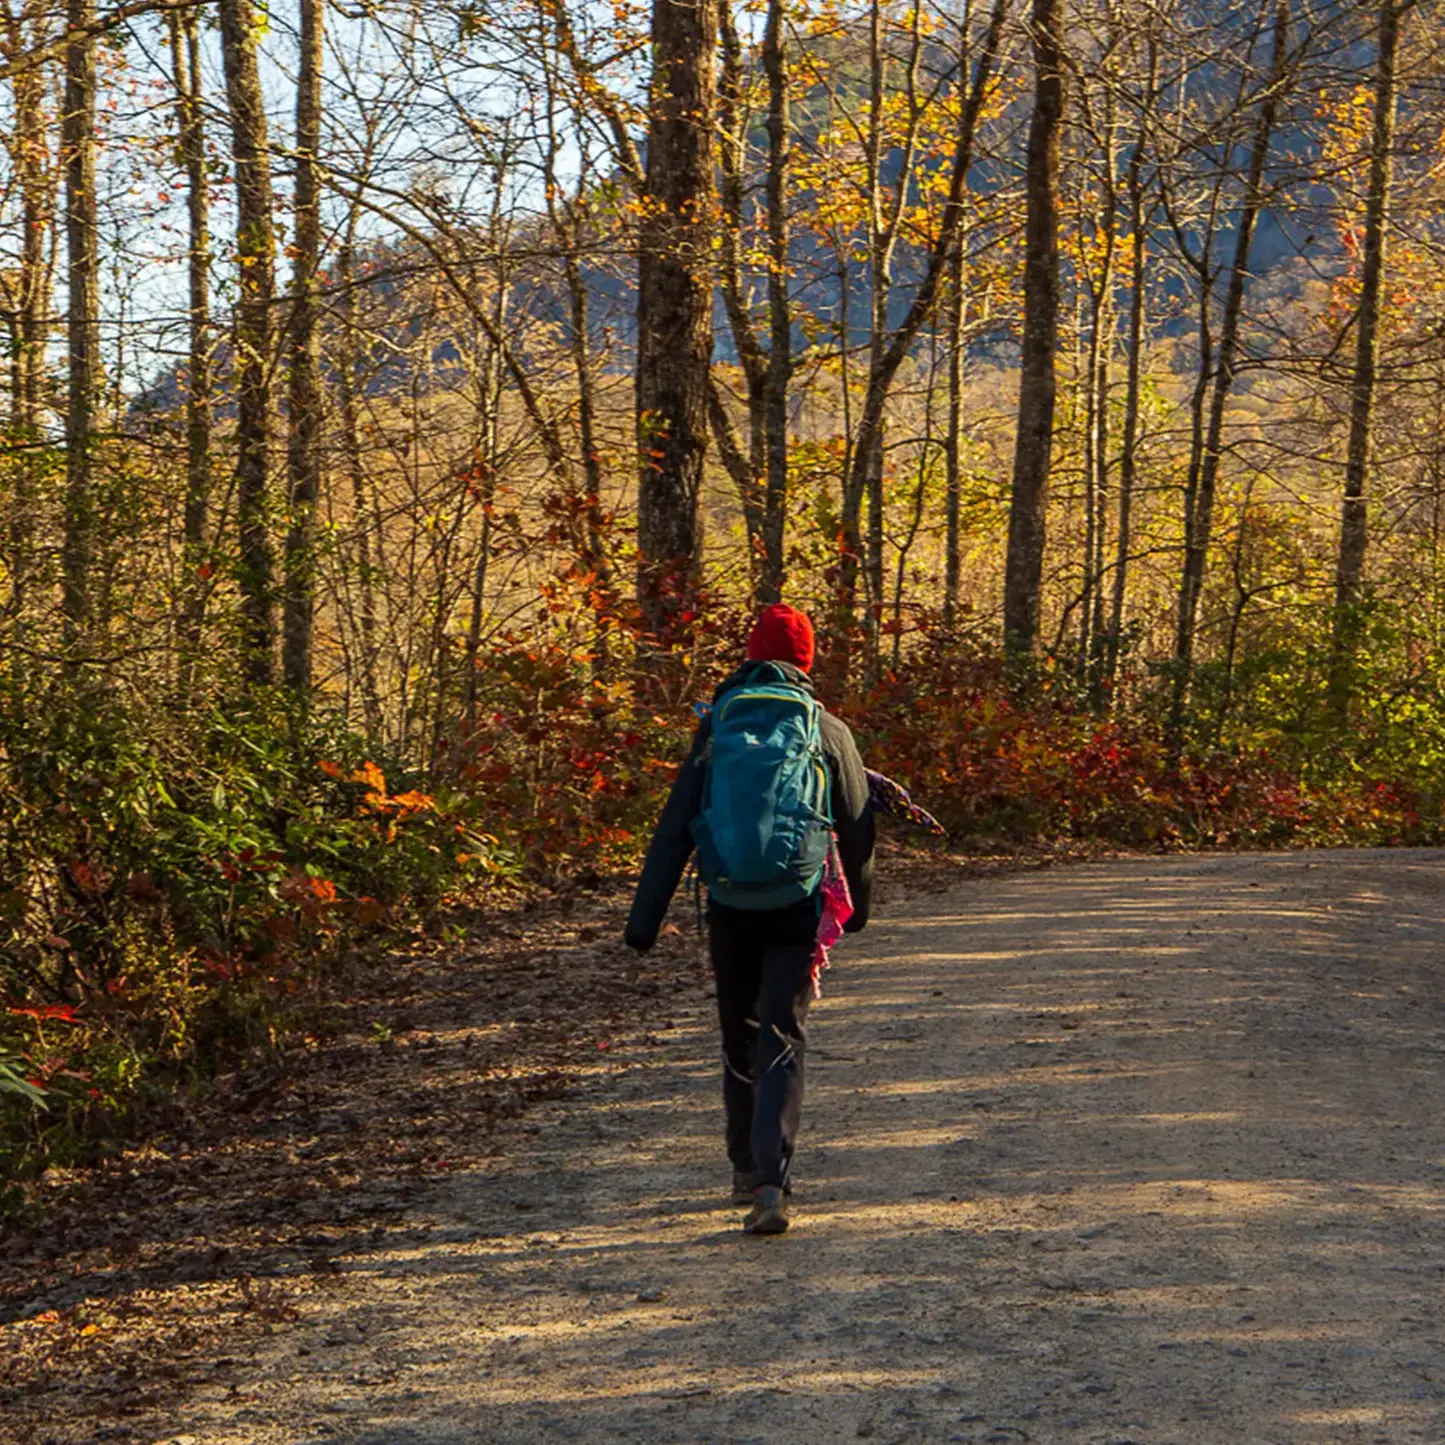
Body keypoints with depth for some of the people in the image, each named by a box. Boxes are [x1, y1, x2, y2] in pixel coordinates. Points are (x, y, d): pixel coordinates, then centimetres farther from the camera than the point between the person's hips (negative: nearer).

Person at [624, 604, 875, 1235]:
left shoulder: (717, 727, 4)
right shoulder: (828, 731, 2)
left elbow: (674, 827, 0)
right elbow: (857, 828, 9)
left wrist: (645, 919, 1)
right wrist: (858, 902, 26)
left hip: (730, 907, 2)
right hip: (797, 907, -1)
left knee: (739, 1038, 18)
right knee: (781, 1042, -3)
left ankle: (746, 1170, 30)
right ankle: (769, 1181, -19)